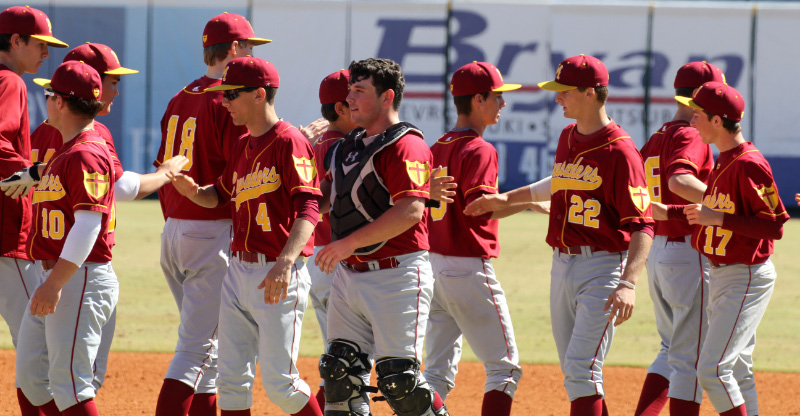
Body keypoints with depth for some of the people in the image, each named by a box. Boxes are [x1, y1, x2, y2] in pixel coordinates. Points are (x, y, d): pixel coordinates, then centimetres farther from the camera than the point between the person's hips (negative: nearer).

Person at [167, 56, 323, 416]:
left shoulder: (290, 143, -12)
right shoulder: (243, 147, 15)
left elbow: (308, 209, -20)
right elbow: (219, 196, 24)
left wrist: (285, 262, -33)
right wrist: (192, 190, 0)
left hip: (279, 277, -8)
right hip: (239, 271, 9)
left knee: (280, 383, -6)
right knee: (231, 378, 7)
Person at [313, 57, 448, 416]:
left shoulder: (405, 145, -12)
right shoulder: (348, 147, 16)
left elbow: (410, 211, -24)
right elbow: (323, 201, 26)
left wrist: (349, 242, -24)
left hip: (396, 278, -9)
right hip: (349, 275, 9)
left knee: (399, 380, -11)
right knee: (340, 373, 6)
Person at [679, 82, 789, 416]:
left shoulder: (748, 165, -19)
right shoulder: (723, 161, 11)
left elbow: (773, 226, -22)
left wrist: (717, 217, -24)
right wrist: (668, 212, 16)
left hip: (747, 278, -10)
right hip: (722, 276, 10)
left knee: (712, 370, -15)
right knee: (737, 373, 14)